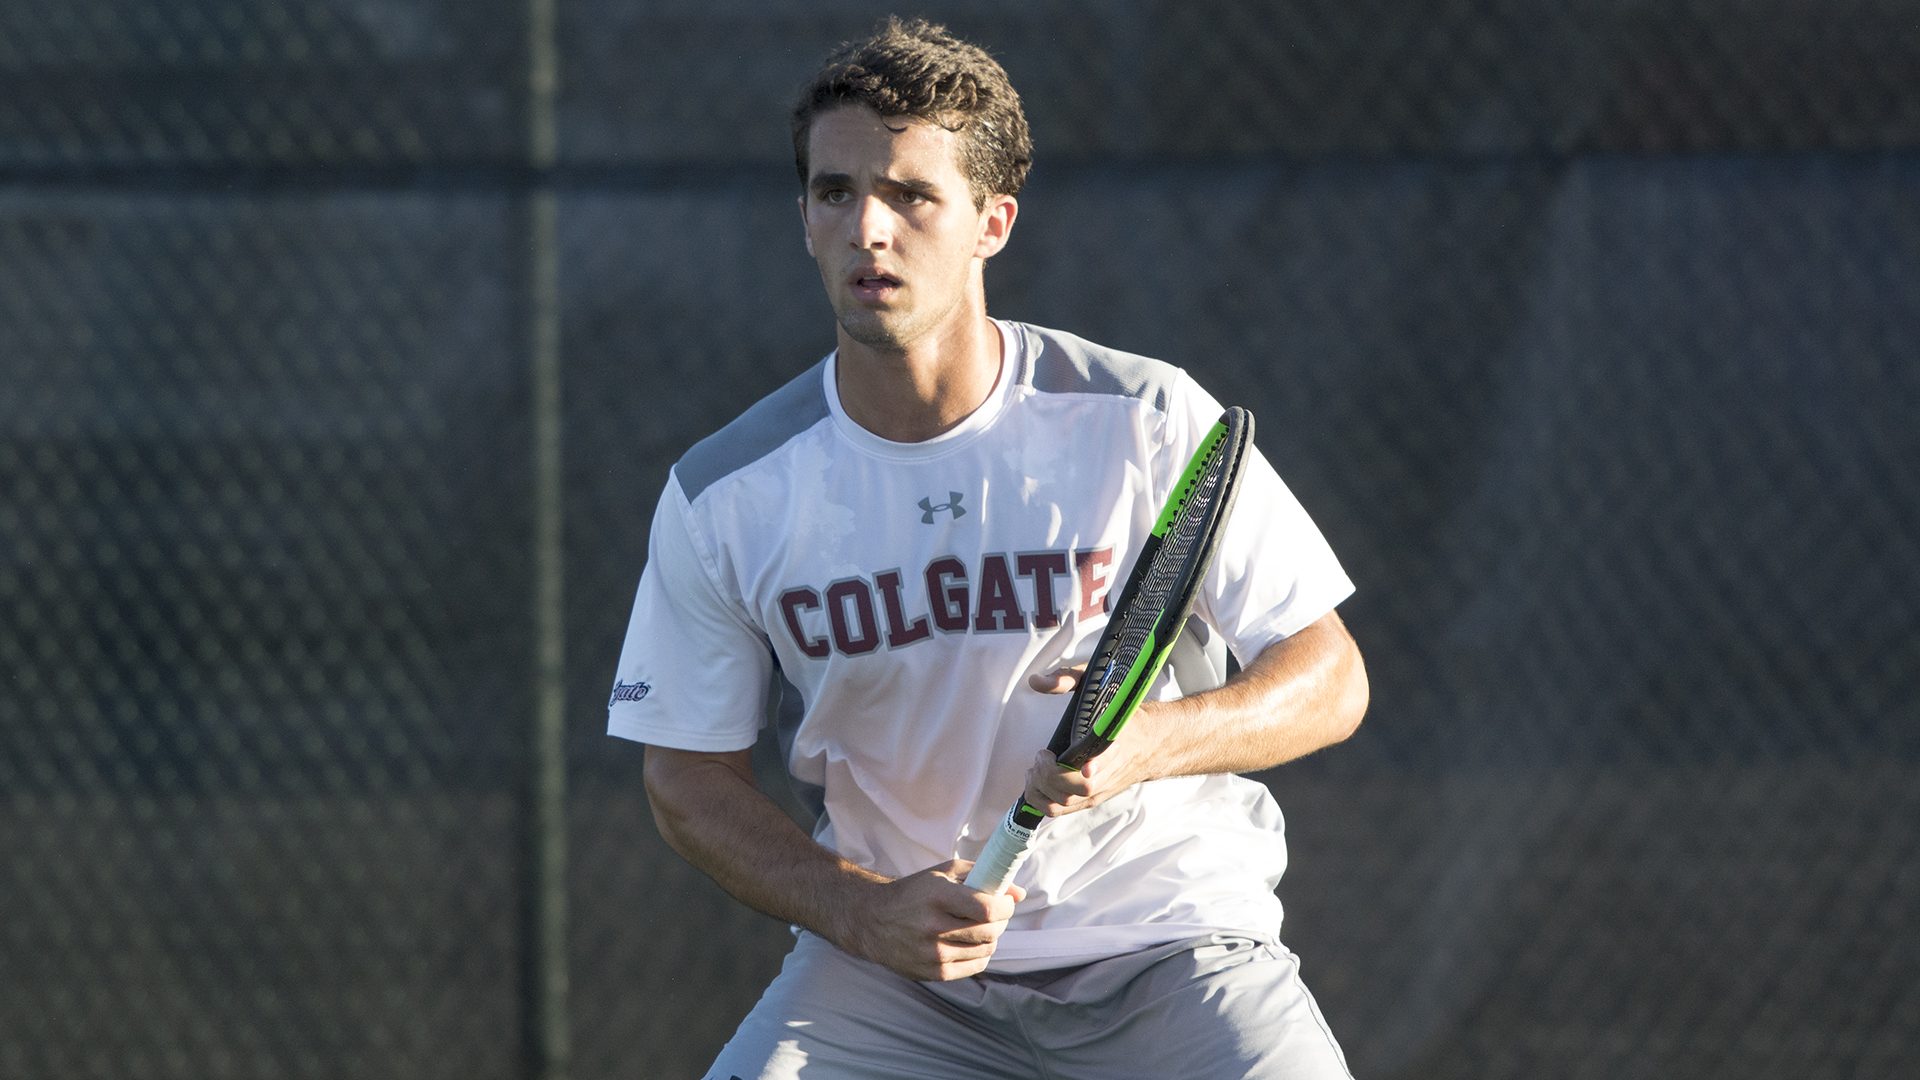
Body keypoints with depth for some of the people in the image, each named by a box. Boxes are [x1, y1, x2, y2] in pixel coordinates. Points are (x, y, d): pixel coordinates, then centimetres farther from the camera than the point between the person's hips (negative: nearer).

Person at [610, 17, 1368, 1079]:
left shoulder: (1146, 422, -9)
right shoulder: (722, 501, -5)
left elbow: (1330, 677, -5)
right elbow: (692, 780, 4)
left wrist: (1147, 742, -24)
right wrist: (862, 913, -14)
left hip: (1171, 945, -1)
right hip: (892, 965, 1)